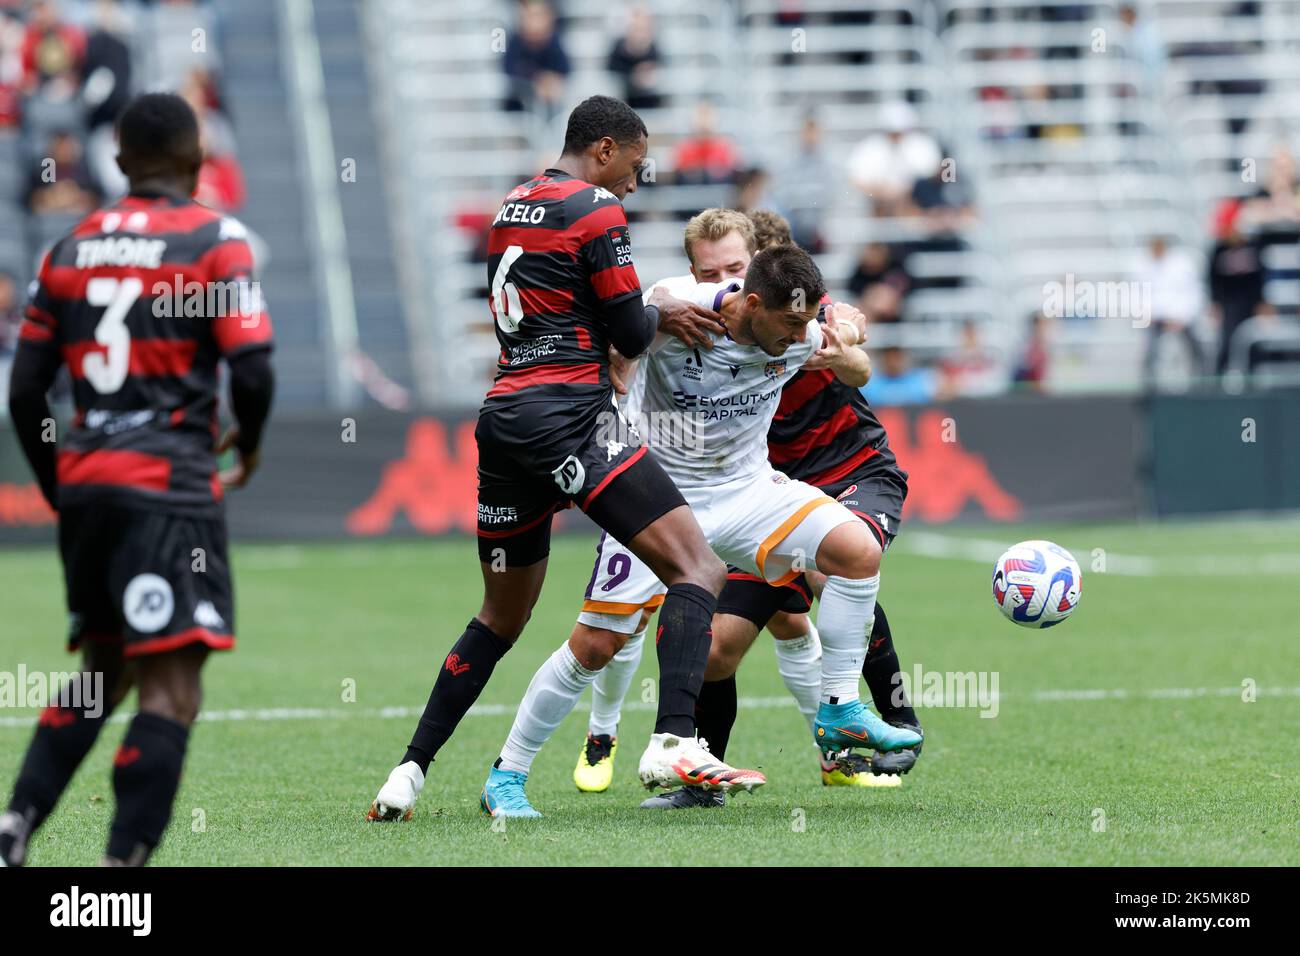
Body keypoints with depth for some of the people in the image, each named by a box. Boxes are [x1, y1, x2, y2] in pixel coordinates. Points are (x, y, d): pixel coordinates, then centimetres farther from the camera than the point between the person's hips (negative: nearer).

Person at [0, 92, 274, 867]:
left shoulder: (72, 248, 13)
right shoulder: (214, 240, -3)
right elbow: (252, 368, -11)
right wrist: (248, 446, 10)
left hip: (85, 482, 6)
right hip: (169, 486, -6)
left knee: (105, 668, 21)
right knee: (172, 687, -7)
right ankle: (125, 855, -17)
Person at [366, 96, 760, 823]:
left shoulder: (512, 209, 20)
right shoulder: (597, 211, -5)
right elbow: (629, 334, -5)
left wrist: (655, 317, 22)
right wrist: (663, 316, 16)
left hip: (503, 417, 8)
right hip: (568, 417, -8)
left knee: (503, 617, 20)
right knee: (698, 568, -10)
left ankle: (409, 774, 16)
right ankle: (675, 741, -27)